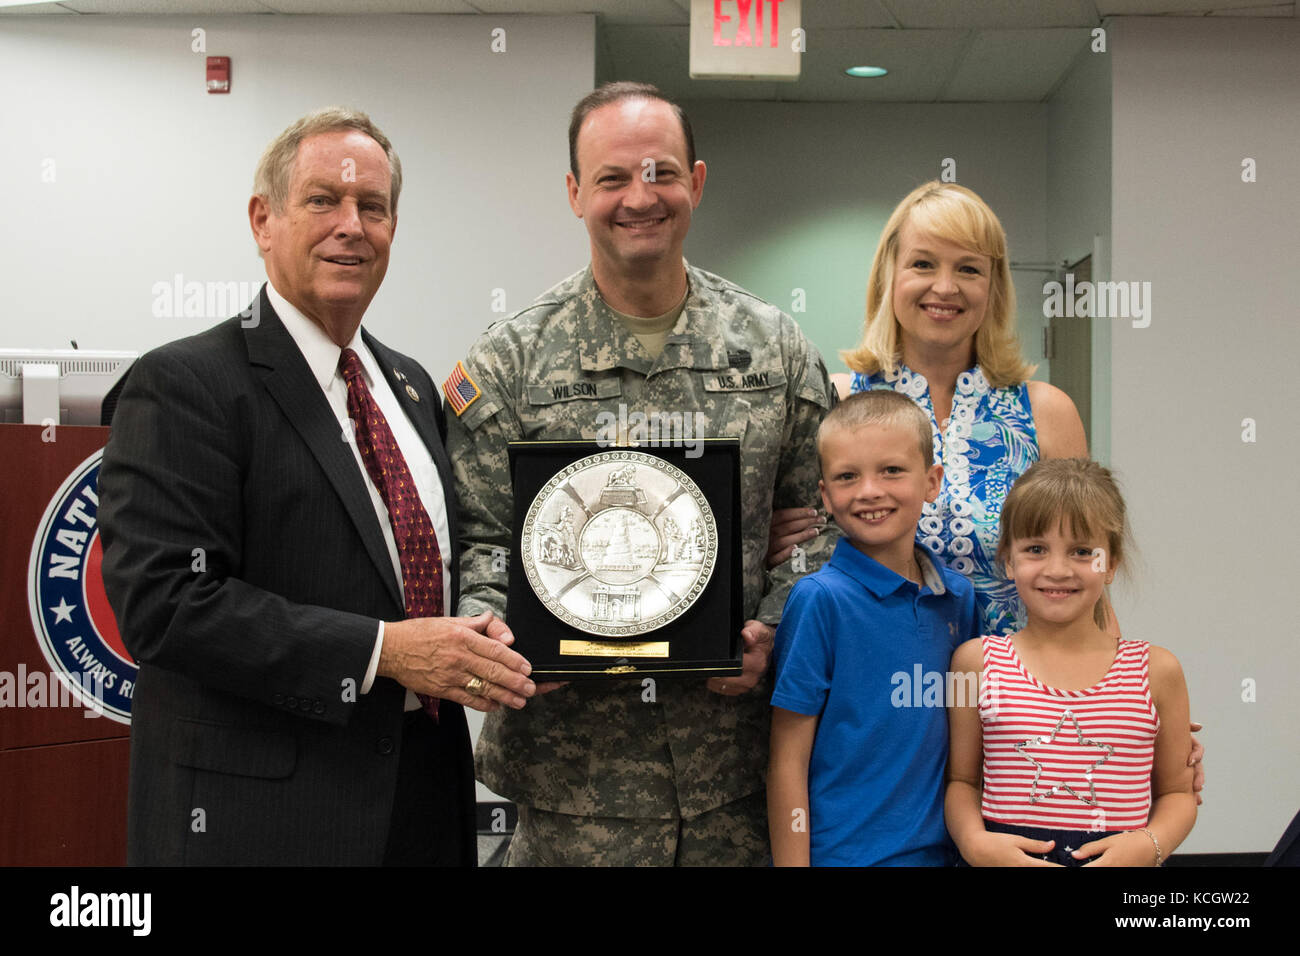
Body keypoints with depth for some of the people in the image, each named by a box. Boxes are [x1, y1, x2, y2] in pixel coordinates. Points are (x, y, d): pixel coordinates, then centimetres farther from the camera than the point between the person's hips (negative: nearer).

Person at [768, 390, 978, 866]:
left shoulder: (958, 595, 2)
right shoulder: (820, 599, -13)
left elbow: (959, 736, 12)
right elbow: (787, 763, -12)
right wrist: (792, 862, -14)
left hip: (935, 848, 5)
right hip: (838, 852, -4)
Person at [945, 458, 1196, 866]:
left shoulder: (1156, 670, 2)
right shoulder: (977, 660, 1)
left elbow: (1176, 791, 10)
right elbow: (961, 779, 7)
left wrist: (1149, 844, -8)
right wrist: (974, 841, -10)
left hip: (1119, 860, 1)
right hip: (1005, 860, -1)